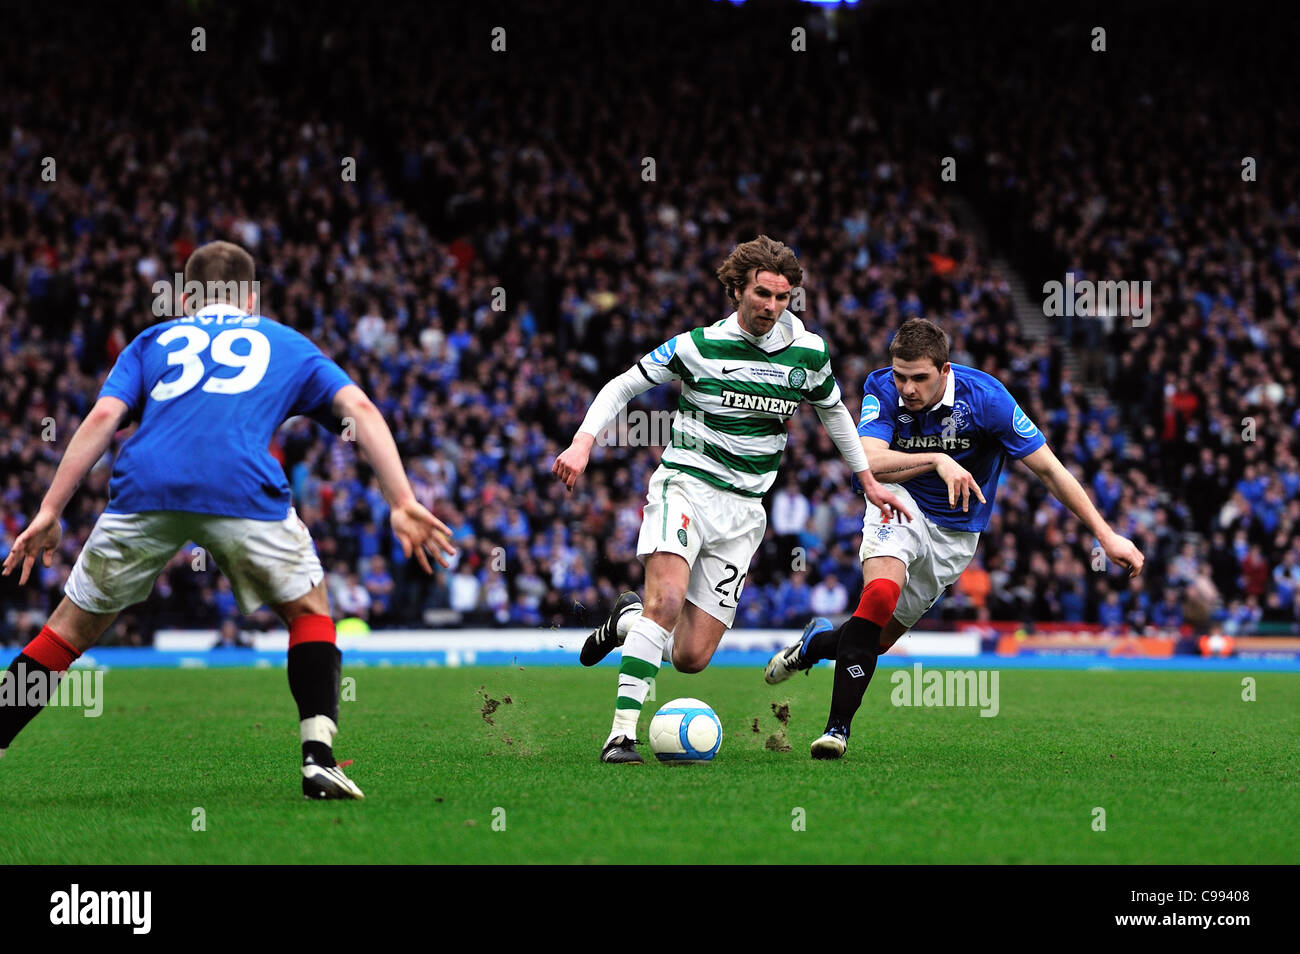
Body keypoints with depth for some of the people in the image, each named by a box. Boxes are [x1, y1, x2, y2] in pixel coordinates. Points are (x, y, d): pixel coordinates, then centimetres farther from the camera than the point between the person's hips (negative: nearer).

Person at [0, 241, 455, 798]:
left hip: (144, 486, 1)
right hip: (243, 488, -1)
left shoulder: (153, 339, 30)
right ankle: (318, 758, 4)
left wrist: (49, 513, 11)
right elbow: (359, 408, 16)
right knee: (309, 611, 21)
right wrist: (403, 503, 9)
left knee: (73, 627, 17)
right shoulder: (287, 344, 31)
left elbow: (103, 418, 14)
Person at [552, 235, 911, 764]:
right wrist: (583, 442, -13)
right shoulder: (698, 345, -7)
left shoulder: (808, 351, 2)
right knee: (668, 598, -30)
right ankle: (622, 733, -27)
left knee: (691, 657, -4)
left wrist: (869, 482, 27)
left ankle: (628, 618, 29)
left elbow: (833, 410, 22)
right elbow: (622, 386, 2)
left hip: (743, 509, 3)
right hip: (685, 485, -3)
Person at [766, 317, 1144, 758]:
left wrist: (1106, 535, -19)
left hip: (954, 533, 1)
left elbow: (1049, 469, -16)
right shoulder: (881, 389, -17)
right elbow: (870, 461, -31)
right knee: (881, 593, -31)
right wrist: (937, 460, -45)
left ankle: (818, 642, 37)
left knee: (879, 636, 1)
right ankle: (837, 728, -23)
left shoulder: (984, 396, -22)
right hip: (900, 506, -1)